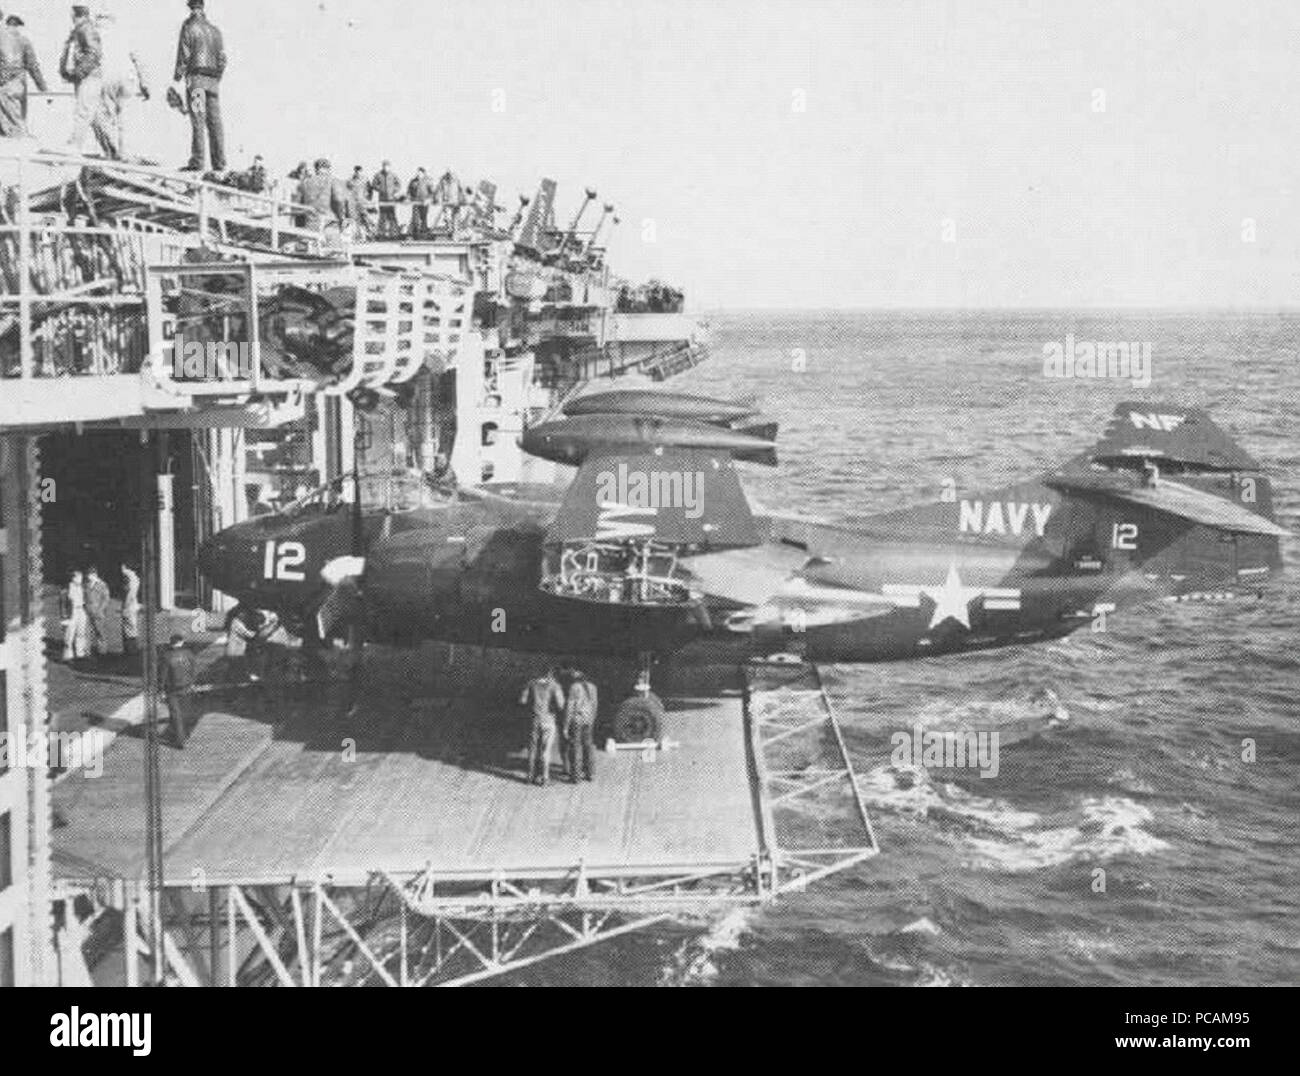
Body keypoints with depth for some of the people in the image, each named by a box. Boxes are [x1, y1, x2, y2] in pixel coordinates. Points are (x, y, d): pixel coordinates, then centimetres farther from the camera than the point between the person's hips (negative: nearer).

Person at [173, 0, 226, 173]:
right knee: (215, 121, 4)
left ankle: (197, 162, -16)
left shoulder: (189, 28, -1)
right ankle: (219, 163, 0)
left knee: (198, 121, -10)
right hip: (213, 80, 5)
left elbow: (184, 55, -5)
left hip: (196, 76, -5)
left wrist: (178, 74, 5)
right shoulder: (215, 31, 15)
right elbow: (222, 58, 14)